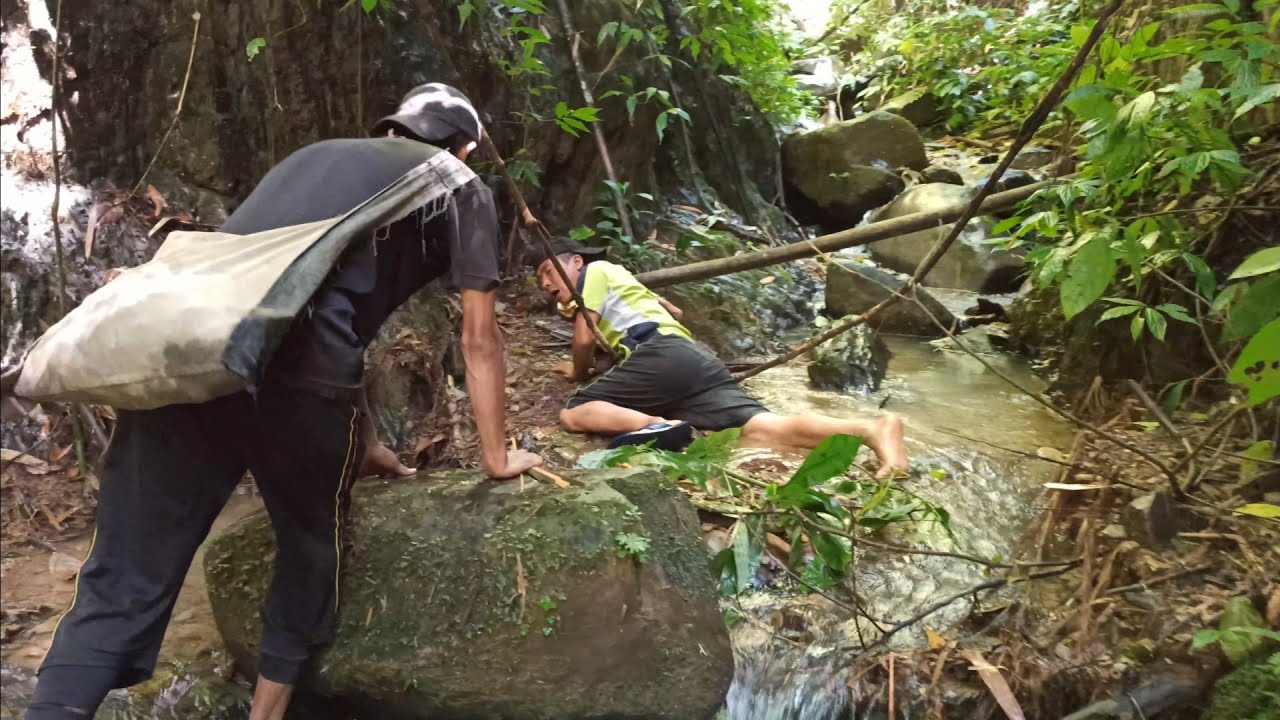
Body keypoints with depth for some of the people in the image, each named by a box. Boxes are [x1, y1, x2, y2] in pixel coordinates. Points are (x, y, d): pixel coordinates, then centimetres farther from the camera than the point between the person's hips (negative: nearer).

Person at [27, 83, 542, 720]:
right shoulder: (462, 189, 21)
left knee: (127, 574, 8)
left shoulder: (316, 156, 37)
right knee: (311, 544, 21)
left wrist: (363, 444, 50)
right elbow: (479, 340, 21)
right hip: (293, 358, -4)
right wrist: (496, 458, 34)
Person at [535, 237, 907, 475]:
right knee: (761, 430, -17)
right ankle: (872, 427, -39)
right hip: (697, 356, 7)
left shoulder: (595, 270, 17)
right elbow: (675, 312, 50)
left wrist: (579, 372, 29)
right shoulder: (619, 278, 41)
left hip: (663, 354, -7)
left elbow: (584, 339, 7)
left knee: (573, 414, -5)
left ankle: (658, 427, -31)